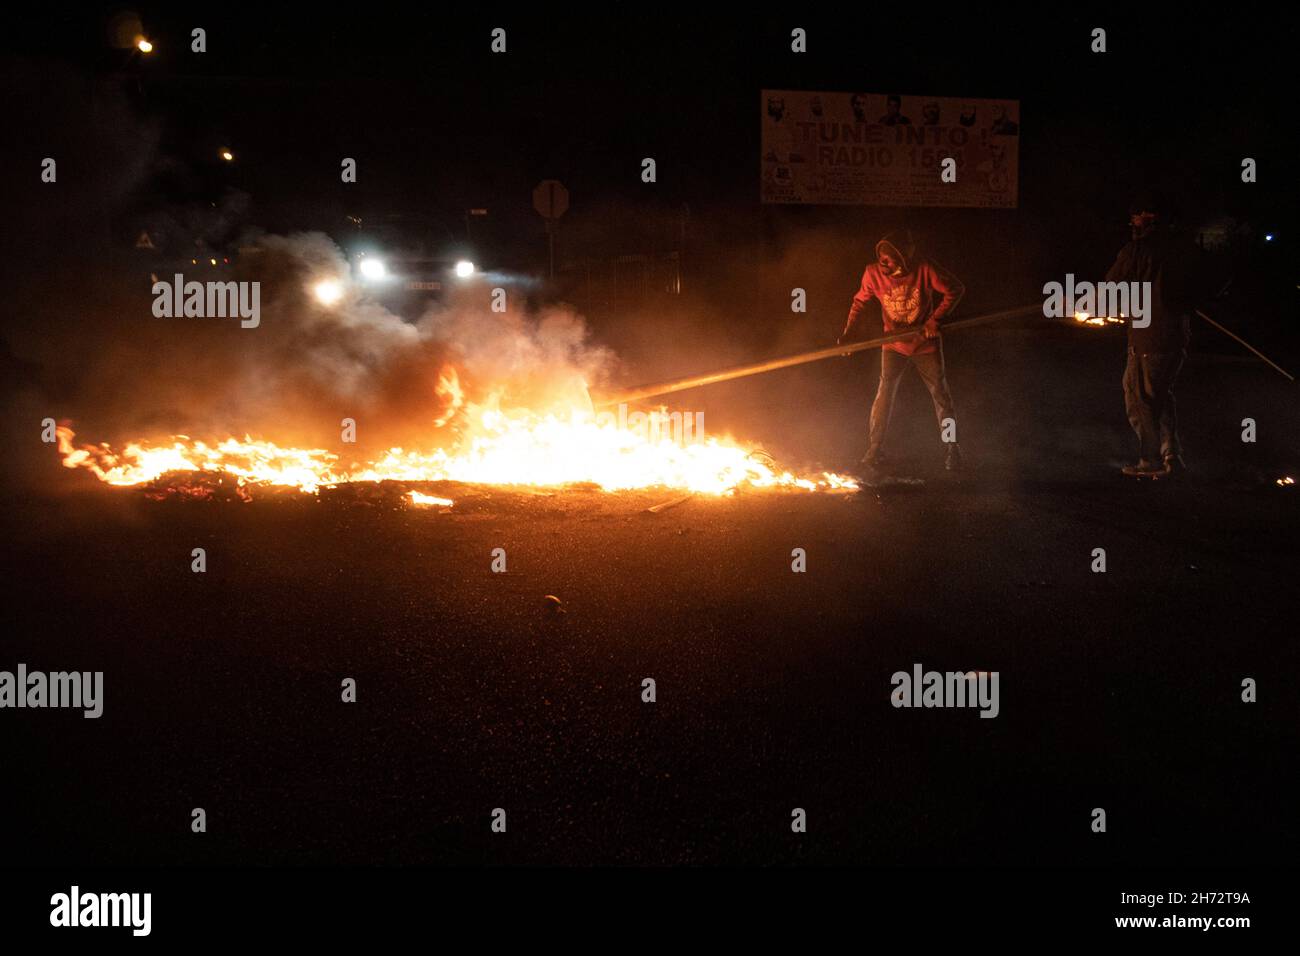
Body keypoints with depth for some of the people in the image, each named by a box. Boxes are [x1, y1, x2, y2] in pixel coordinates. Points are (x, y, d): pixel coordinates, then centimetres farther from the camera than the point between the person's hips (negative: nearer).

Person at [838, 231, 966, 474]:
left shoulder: (924, 268, -24)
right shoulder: (873, 273, -18)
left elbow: (956, 289, -14)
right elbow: (860, 301, -2)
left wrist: (935, 319, -20)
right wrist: (847, 332, -12)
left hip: (926, 343, -1)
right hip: (894, 345, 1)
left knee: (941, 395, 9)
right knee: (884, 395, -9)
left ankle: (953, 449, 26)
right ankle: (874, 451, 4)